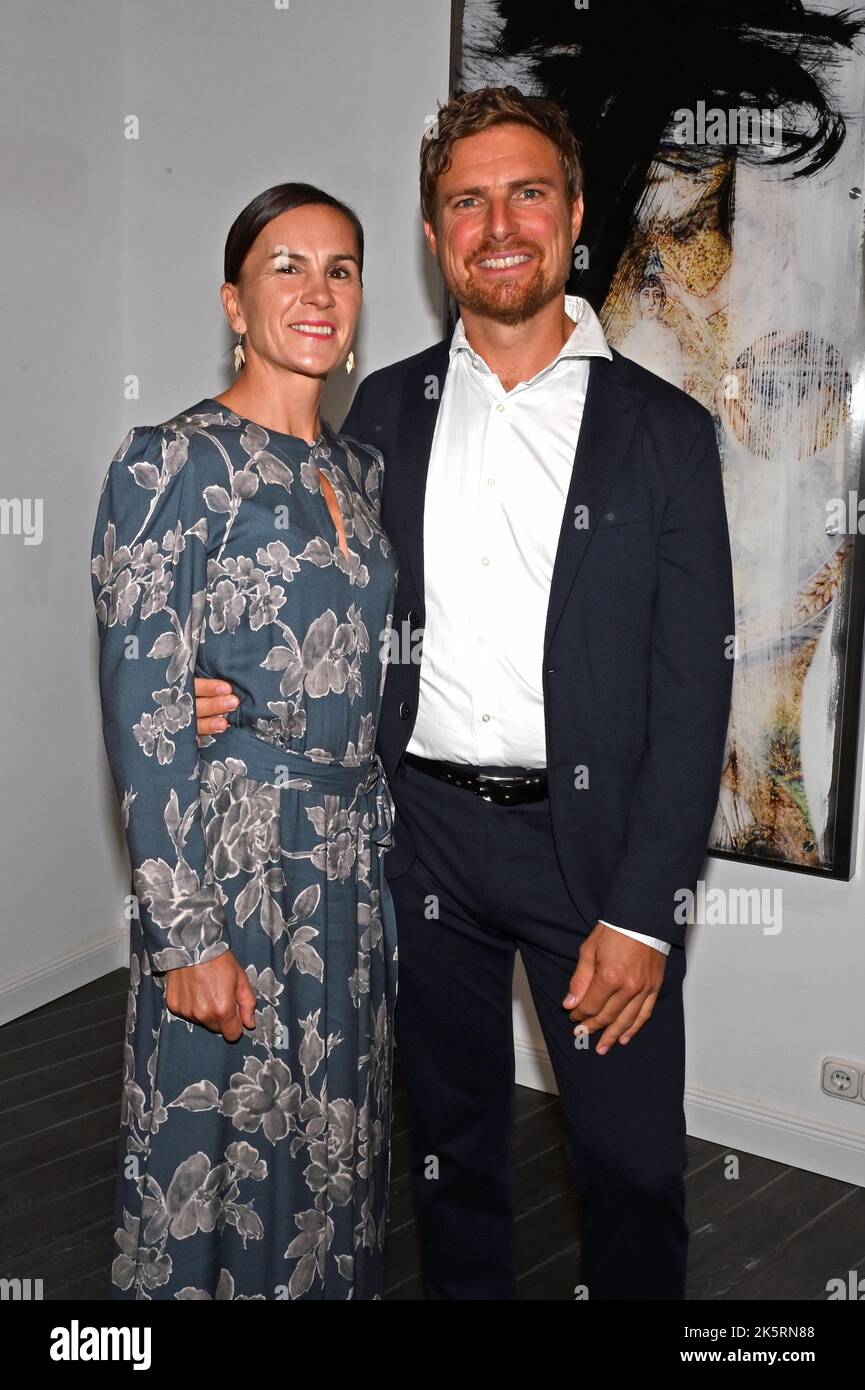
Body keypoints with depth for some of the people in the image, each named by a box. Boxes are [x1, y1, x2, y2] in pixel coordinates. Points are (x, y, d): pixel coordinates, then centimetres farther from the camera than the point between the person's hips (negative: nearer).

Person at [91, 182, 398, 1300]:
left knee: (338, 1146, 17)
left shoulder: (359, 465, 10)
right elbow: (142, 718, -15)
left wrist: (378, 847, 10)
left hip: (357, 856, 7)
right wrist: (188, 933, -18)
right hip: (234, 860, -6)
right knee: (224, 1151, 6)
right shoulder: (173, 462, -11)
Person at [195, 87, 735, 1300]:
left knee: (633, 1162, 4)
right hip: (423, 831, 3)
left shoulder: (661, 428, -3)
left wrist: (644, 910, -12)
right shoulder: (383, 411, 7)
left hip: (593, 837, -2)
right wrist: (242, 690, -9)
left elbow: (693, 685, -6)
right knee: (452, 1140, 18)